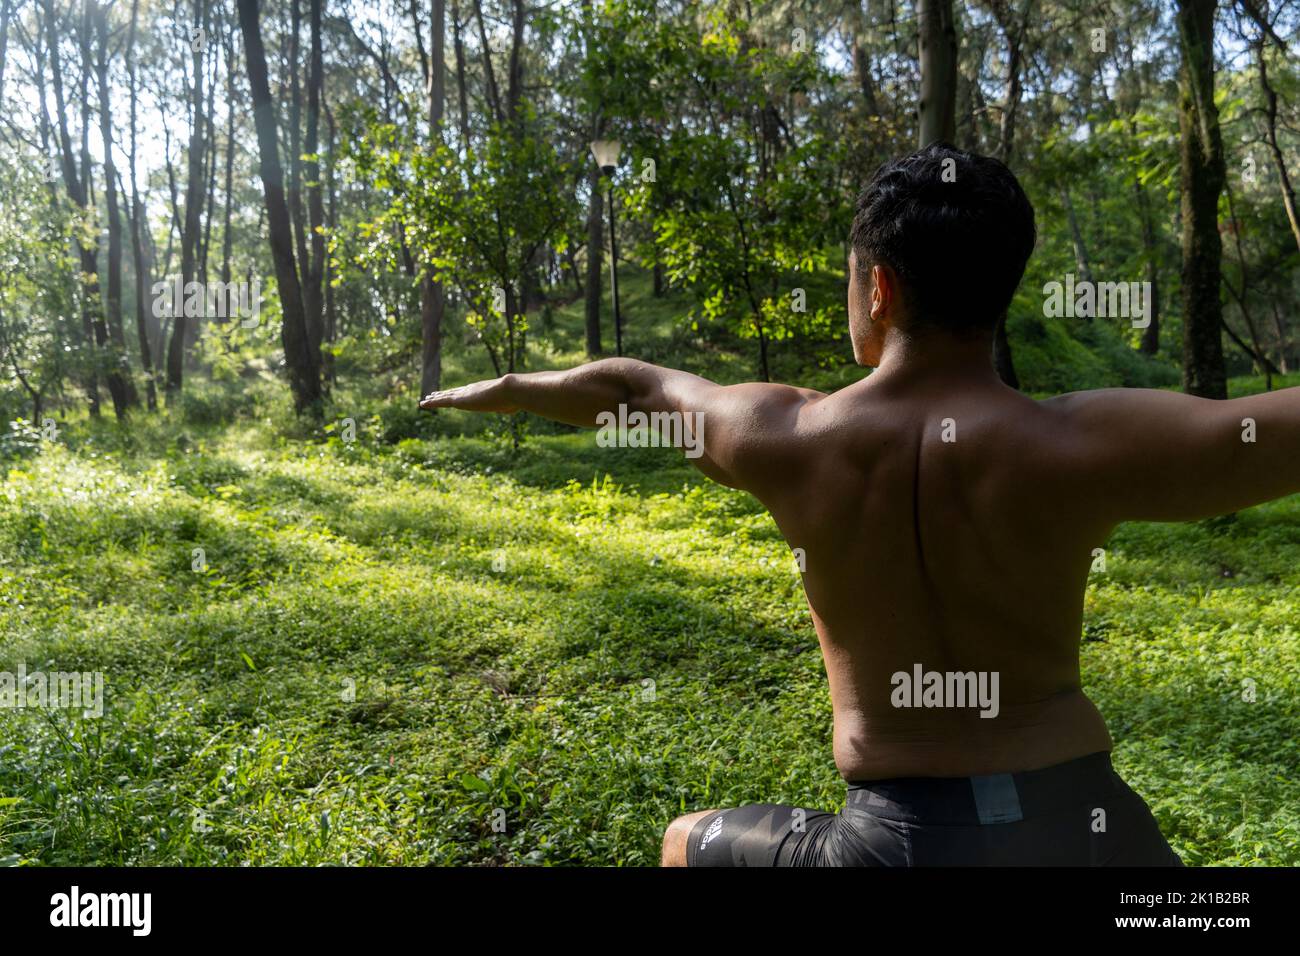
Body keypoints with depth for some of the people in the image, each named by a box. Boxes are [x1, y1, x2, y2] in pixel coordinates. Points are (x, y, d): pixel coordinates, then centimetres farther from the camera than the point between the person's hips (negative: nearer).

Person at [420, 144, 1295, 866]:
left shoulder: (788, 438, -8)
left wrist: (507, 389, 26)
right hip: (1080, 825, 1)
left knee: (690, 847, 29)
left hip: (903, 838, 0)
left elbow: (630, 388, 9)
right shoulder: (1072, 447, -16)